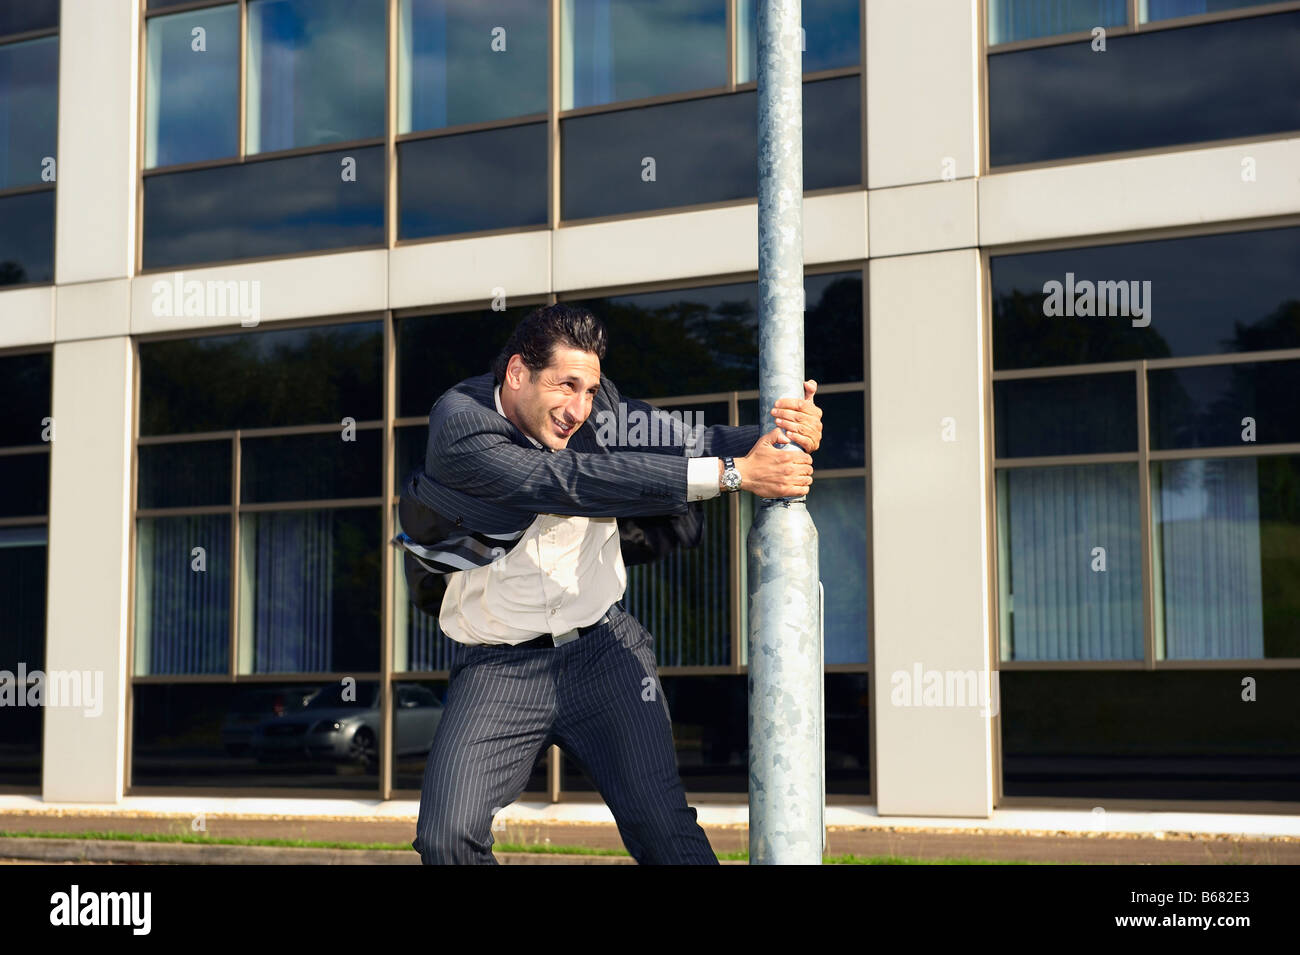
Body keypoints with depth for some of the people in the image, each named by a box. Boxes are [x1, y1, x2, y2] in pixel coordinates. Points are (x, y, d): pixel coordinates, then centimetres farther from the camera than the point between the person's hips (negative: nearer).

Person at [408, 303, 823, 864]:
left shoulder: (596, 406, -2)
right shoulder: (459, 424, -17)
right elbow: (577, 482, -27)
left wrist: (781, 437, -30)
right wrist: (731, 473, -31)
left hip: (605, 651, 3)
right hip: (499, 669, -2)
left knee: (663, 828, -6)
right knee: (446, 838, -14)